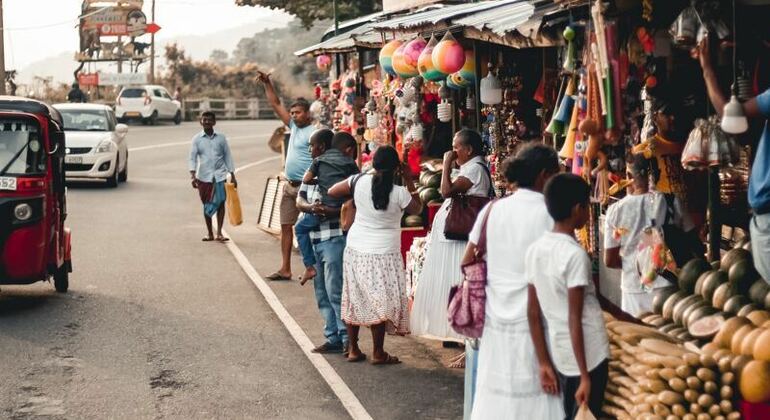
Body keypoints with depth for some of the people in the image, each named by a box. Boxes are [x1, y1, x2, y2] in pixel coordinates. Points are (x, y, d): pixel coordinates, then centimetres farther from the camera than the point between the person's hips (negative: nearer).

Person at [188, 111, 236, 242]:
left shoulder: (221, 138, 5)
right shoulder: (197, 139, 2)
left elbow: (227, 156, 10)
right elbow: (192, 158, -1)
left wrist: (232, 176, 8)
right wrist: (193, 175, -15)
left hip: (220, 175, 0)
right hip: (204, 176, 0)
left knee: (221, 202, -8)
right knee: (206, 205, 7)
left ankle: (219, 233, -4)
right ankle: (210, 233, 17)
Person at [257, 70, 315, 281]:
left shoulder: (314, 132, -11)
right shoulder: (294, 127, 13)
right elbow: (276, 105, 19)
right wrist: (267, 83, 14)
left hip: (306, 187, -9)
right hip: (290, 186, 9)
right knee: (286, 226, 9)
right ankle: (285, 269, 14)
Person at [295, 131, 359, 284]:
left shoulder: (319, 160, 13)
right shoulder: (349, 162, 16)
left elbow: (306, 179, 8)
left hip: (325, 208, -1)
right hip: (346, 207, 2)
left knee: (300, 228, 19)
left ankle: (310, 266, 9)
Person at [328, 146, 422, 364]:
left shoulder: (360, 181, -8)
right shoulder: (399, 193, -15)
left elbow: (332, 192, 3)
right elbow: (417, 209, 4)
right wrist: (409, 180, 5)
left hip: (355, 249, 4)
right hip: (383, 254, -4)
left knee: (354, 299, 13)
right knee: (380, 303, 5)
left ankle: (353, 349, 22)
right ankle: (378, 353, 10)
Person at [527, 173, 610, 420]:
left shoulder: (535, 250, 1)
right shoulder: (575, 255, -19)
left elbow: (533, 314, 5)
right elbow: (575, 320, -19)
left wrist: (544, 364, 11)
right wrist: (585, 376, -15)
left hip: (560, 355, 7)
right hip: (588, 355, -7)